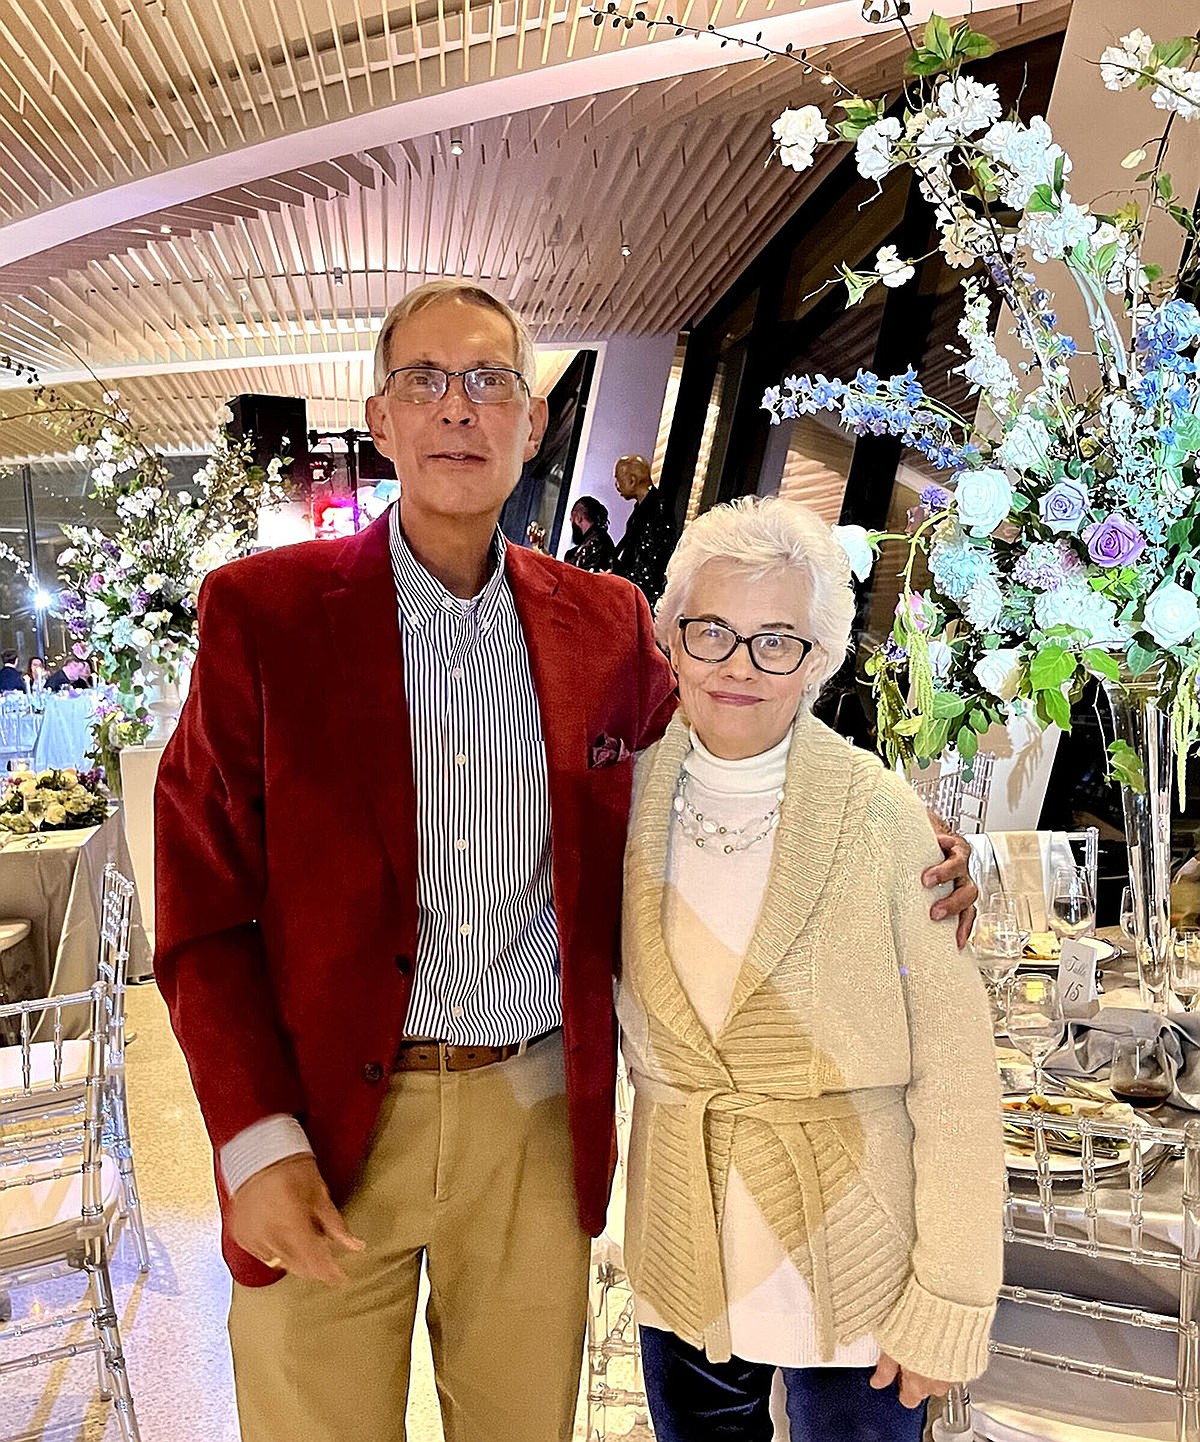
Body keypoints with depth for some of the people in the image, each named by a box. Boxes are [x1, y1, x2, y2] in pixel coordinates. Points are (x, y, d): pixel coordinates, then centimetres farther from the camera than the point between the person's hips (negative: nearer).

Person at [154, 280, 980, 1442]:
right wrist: (255, 1141, -12)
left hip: (538, 1122, 2)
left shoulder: (606, 627, 2)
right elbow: (202, 905, -5)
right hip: (323, 1130, -1)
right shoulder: (261, 611, -6)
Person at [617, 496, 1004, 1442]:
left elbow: (954, 1079, -13)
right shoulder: (630, 797, -6)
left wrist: (949, 1307, -10)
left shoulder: (883, 821, -17)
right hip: (681, 1253, 3)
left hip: (850, 1256, -3)